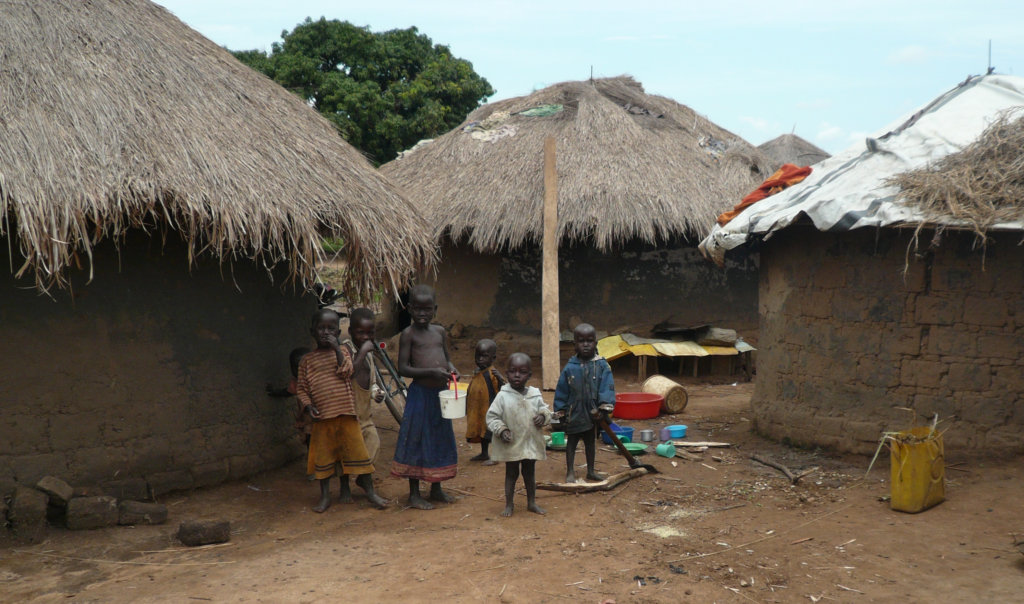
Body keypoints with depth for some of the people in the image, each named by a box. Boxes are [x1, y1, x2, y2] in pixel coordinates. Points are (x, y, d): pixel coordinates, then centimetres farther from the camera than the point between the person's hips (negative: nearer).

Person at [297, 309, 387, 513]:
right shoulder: (307, 360, 8)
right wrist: (308, 405, -7)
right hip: (322, 415, 1)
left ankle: (369, 490, 14)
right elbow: (302, 388, 8)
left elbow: (346, 372, -11)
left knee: (357, 448, 2)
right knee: (323, 455, 6)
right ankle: (325, 496, 20)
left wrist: (337, 348, -14)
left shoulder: (342, 351, 7)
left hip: (346, 413, -1)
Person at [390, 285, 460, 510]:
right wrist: (431, 372, -23)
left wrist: (451, 369, -3)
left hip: (440, 392, 6)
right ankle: (414, 493, 12)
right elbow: (403, 368, -13)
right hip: (420, 393, -6)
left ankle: (436, 488, 30)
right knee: (416, 440, 0)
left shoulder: (440, 331, 9)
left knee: (440, 439, 14)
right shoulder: (409, 334, -8)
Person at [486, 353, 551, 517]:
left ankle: (532, 502, 32)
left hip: (531, 443, 3)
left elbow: (544, 409, 12)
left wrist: (543, 416, -10)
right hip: (511, 444, -3)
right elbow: (492, 416, -8)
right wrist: (501, 430, -20)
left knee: (530, 473, 17)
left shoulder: (535, 395, -2)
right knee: (511, 474, 9)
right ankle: (509, 505, 21)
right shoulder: (503, 396, -12)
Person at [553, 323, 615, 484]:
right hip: (573, 413, -1)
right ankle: (570, 472, 19)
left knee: (590, 442, 16)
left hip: (592, 413, 1)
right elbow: (561, 391, -1)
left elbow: (607, 387, -9)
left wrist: (604, 409, -15)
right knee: (571, 442, 9)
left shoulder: (602, 366, -7)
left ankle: (591, 471, 28)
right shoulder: (570, 367, -7)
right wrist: (561, 412, 1)